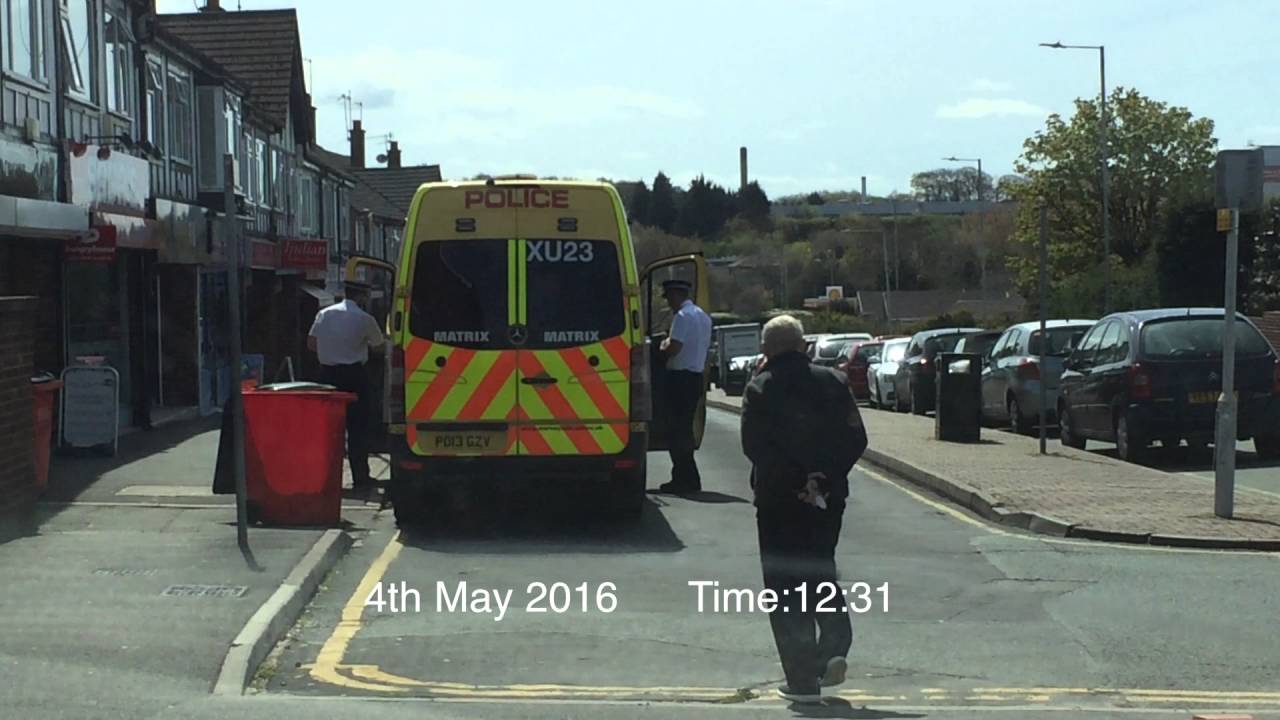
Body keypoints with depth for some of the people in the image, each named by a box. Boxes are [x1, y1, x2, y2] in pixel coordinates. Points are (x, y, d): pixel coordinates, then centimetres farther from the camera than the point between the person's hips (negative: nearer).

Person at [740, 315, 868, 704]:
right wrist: (826, 477, -3)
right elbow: (856, 439, -2)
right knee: (820, 570, 22)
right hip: (828, 497, 3)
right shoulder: (832, 382, 2)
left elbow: (754, 446, -15)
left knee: (785, 586, 3)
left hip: (778, 500, -3)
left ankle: (803, 679, 1)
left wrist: (792, 481, -11)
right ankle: (833, 648, 3)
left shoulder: (759, 389, -6)